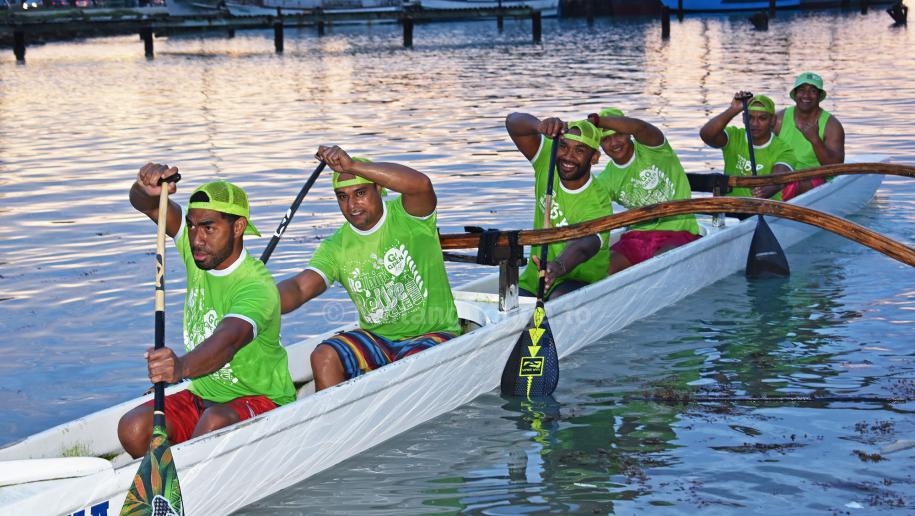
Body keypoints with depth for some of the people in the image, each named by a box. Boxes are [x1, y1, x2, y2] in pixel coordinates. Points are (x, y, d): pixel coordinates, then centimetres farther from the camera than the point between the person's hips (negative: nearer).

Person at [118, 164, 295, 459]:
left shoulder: (257, 287, -24)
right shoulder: (199, 254, -3)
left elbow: (228, 340, -43)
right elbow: (145, 205, -5)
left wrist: (182, 367, -64)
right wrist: (148, 189, -31)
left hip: (261, 401, -6)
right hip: (202, 397, 6)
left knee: (216, 422, -38)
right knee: (133, 427, -19)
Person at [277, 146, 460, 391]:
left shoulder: (406, 216, -10)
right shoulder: (335, 248, 1)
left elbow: (421, 184, -33)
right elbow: (300, 287, -11)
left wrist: (352, 165, -40)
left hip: (432, 333, -4)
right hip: (376, 337, 4)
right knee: (323, 357, -21)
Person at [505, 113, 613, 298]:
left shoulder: (598, 206, -23)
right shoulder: (547, 162, -6)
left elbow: (583, 246, -42)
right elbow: (513, 122, -15)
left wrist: (558, 266, -66)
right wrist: (540, 126, -40)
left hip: (582, 283, -5)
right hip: (532, 281, 5)